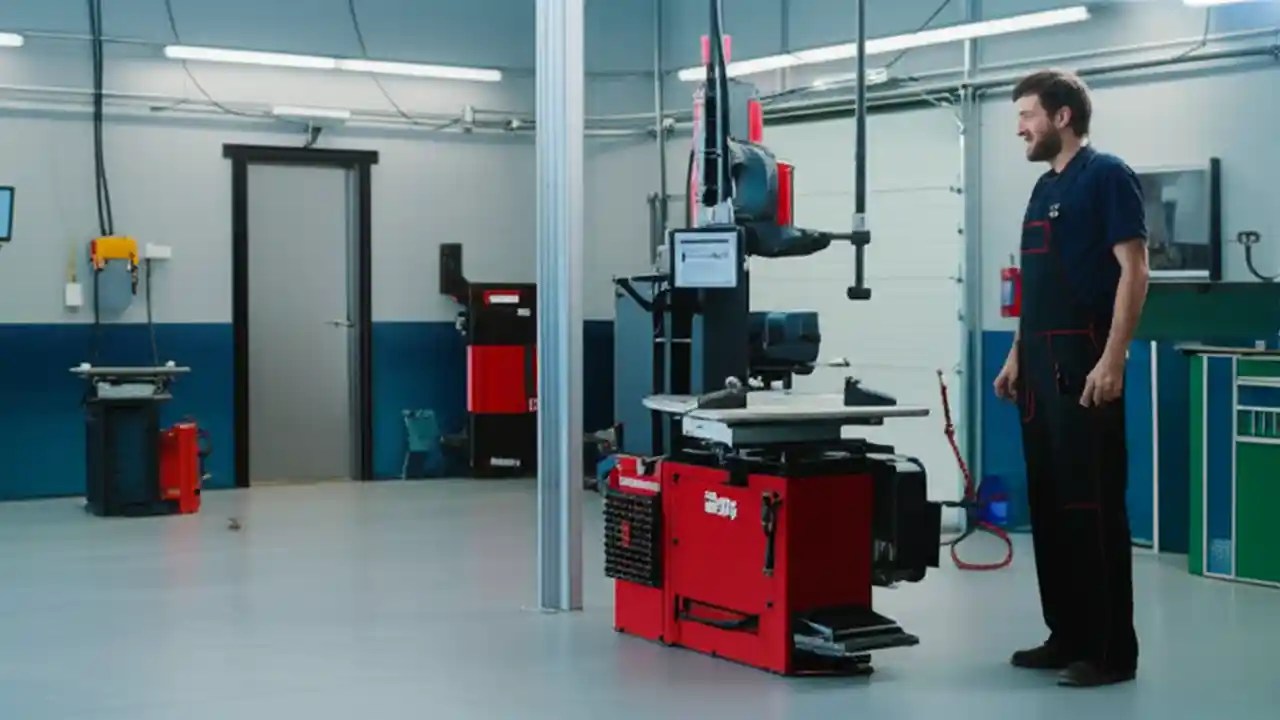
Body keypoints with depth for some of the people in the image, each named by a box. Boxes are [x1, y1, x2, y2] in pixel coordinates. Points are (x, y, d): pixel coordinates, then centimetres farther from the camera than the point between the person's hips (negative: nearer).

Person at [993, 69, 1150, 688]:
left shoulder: (1106, 175, -8)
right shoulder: (1044, 187, 17)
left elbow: (1133, 271, -14)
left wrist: (1112, 359, -21)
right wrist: (1018, 355, 16)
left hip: (1084, 364, -9)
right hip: (1042, 365, 9)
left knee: (1093, 505, -7)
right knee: (1048, 503, 11)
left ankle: (1111, 648, -1)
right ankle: (1067, 636, 18)